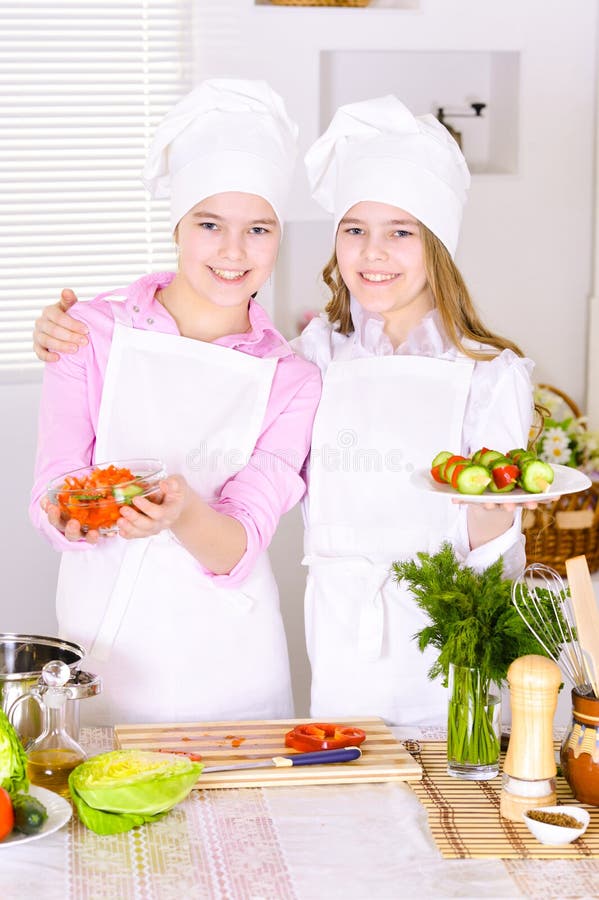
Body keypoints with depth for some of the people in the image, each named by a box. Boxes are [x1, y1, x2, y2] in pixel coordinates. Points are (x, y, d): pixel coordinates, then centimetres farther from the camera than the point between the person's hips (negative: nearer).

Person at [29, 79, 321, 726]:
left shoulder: (291, 378, -2)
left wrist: (183, 513, -32)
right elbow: (50, 504, -8)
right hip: (104, 642, -1)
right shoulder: (94, 332, -5)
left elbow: (236, 552, -11)